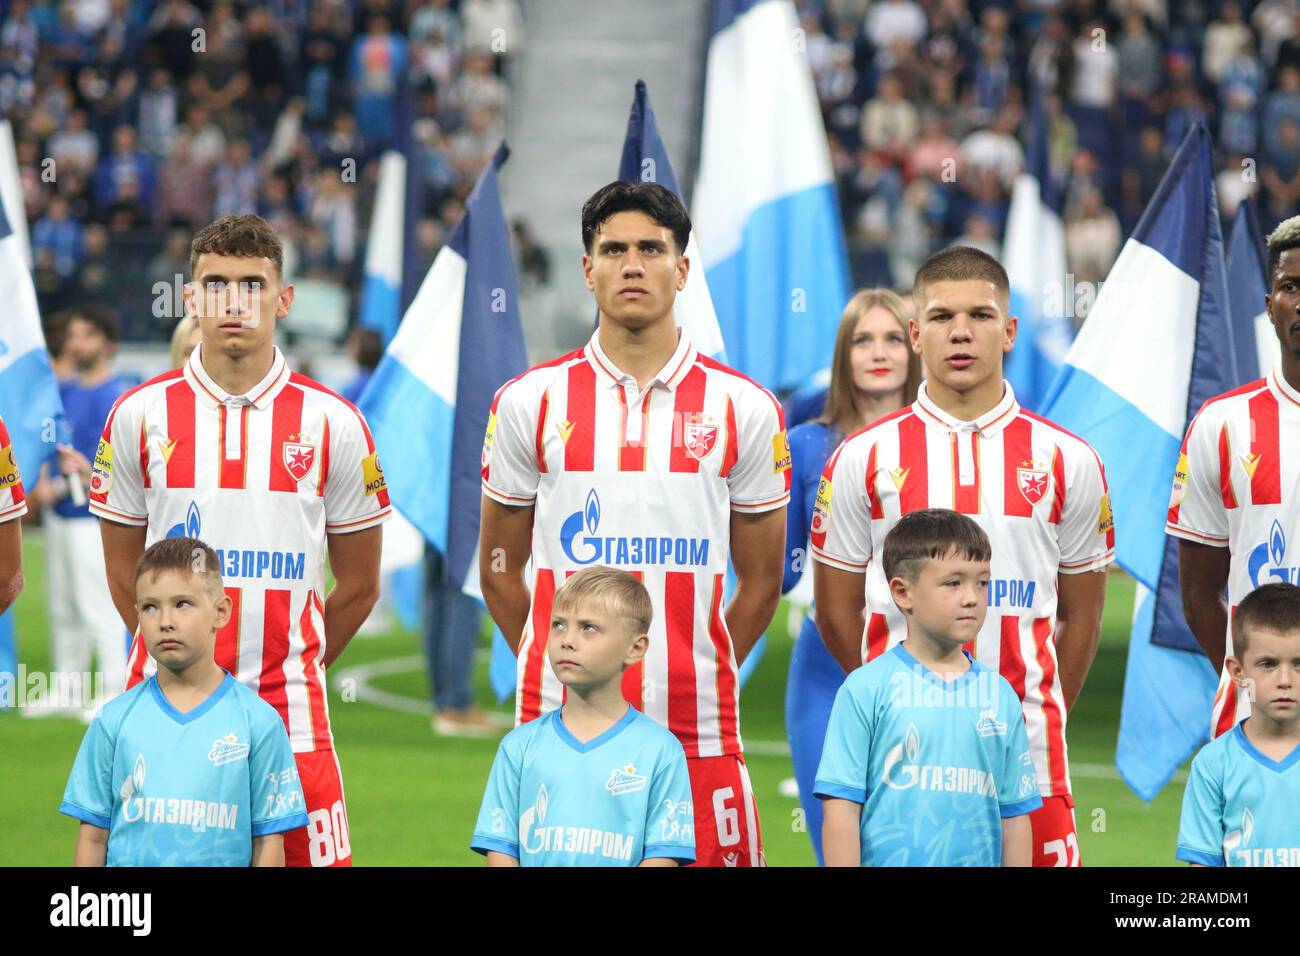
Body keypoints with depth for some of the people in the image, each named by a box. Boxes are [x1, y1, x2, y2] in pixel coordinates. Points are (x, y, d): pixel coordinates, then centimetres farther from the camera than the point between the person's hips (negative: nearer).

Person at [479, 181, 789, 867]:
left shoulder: (745, 410, 6)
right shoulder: (529, 403, 6)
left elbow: (759, 582, 12)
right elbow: (500, 569, 12)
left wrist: (700, 676, 6)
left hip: (698, 731, 0)